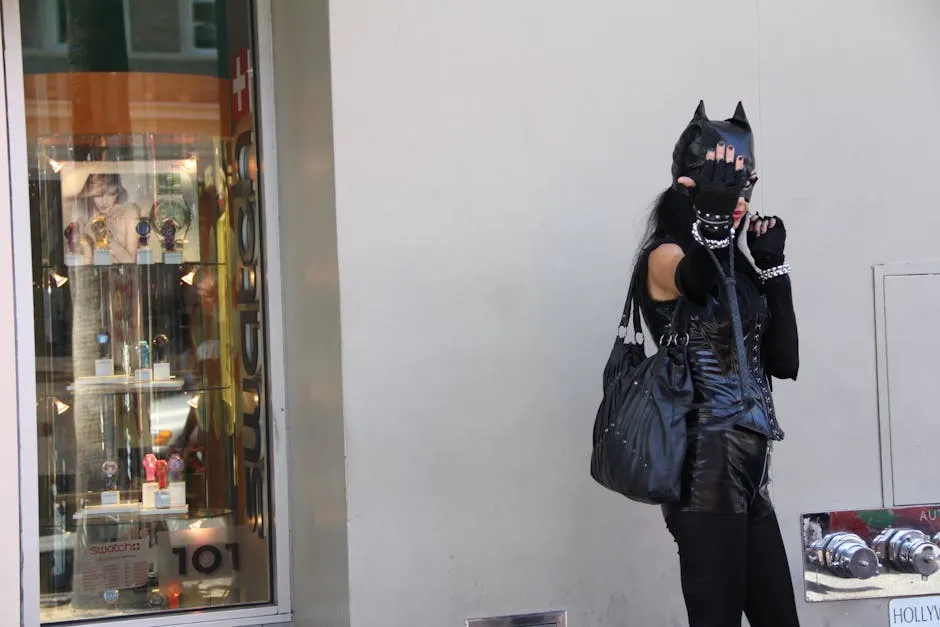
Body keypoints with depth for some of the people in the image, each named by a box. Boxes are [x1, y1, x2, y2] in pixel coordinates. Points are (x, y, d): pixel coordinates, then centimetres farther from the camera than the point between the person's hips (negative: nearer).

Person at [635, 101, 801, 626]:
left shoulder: (736, 264, 14)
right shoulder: (666, 255, -7)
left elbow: (784, 362, 11)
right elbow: (694, 282, -31)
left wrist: (773, 266, 7)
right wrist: (711, 218, -45)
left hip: (751, 471, 8)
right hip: (708, 468, -8)